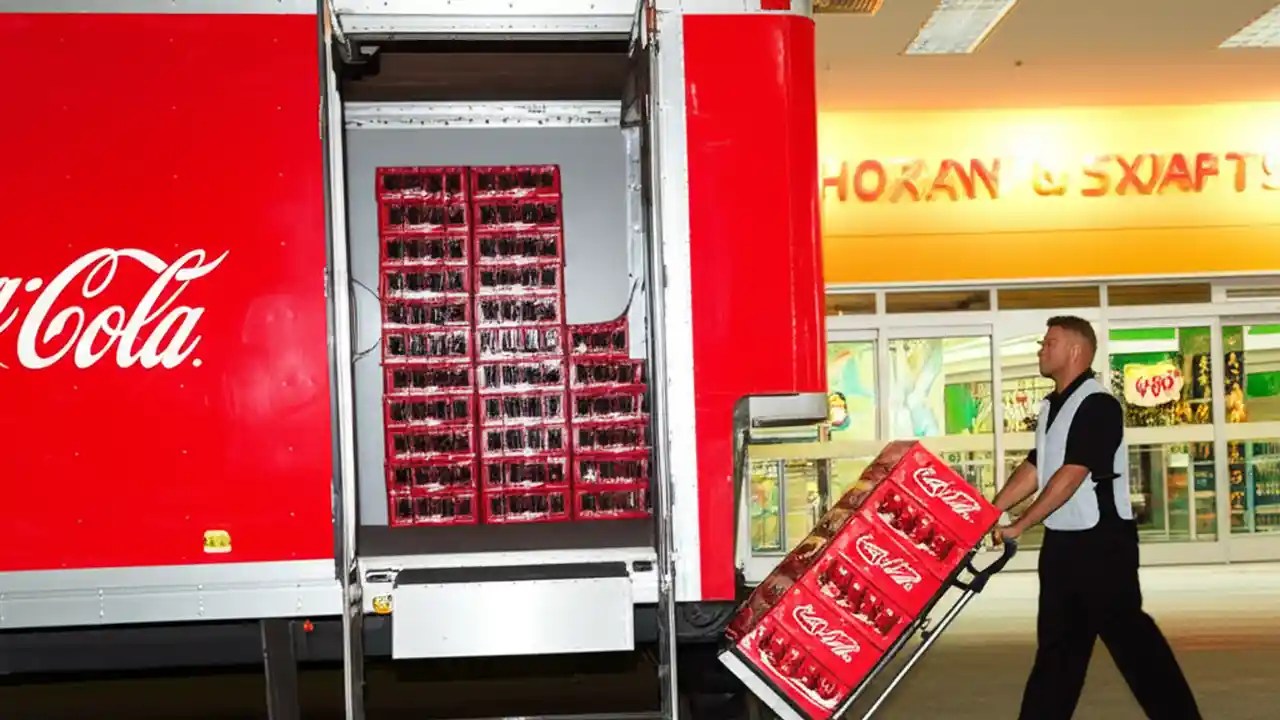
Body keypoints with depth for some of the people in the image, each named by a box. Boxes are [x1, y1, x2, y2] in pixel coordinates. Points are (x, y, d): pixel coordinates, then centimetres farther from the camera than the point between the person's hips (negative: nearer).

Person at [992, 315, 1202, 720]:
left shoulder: (1098, 405, -16)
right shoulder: (1052, 406, 12)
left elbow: (1071, 475, -22)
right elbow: (1034, 469, 15)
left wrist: (1020, 526, -21)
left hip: (1103, 542, -9)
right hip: (1062, 543, 9)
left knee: (1128, 635, -3)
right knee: (1057, 642, 13)